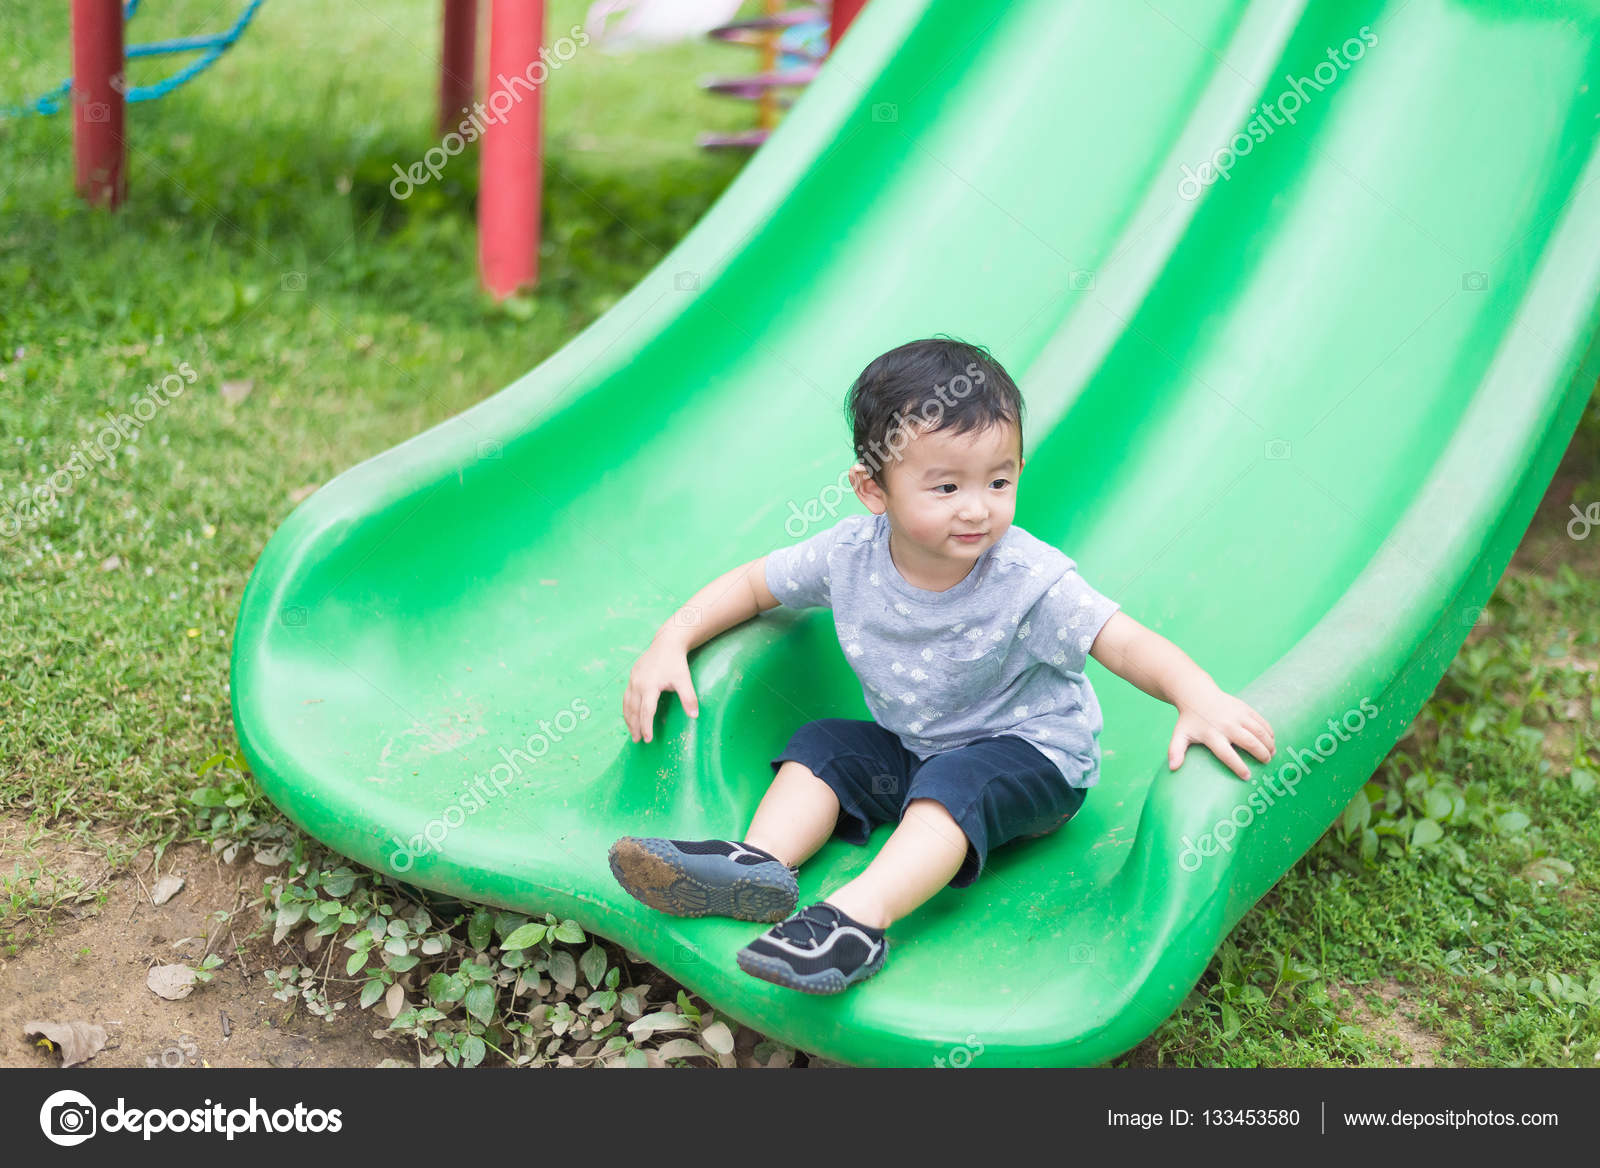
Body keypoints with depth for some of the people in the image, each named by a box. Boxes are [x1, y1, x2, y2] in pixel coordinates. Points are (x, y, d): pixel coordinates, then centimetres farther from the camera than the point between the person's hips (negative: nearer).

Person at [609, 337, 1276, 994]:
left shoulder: (1029, 581, -26)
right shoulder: (850, 555, -14)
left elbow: (1125, 642, -30)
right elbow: (754, 583, 1)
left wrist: (1199, 697, -50)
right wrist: (670, 644, -9)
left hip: (1032, 755, -6)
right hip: (909, 745, 6)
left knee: (955, 781, -32)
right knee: (822, 746, -5)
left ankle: (859, 917, -46)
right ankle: (760, 864, -23)